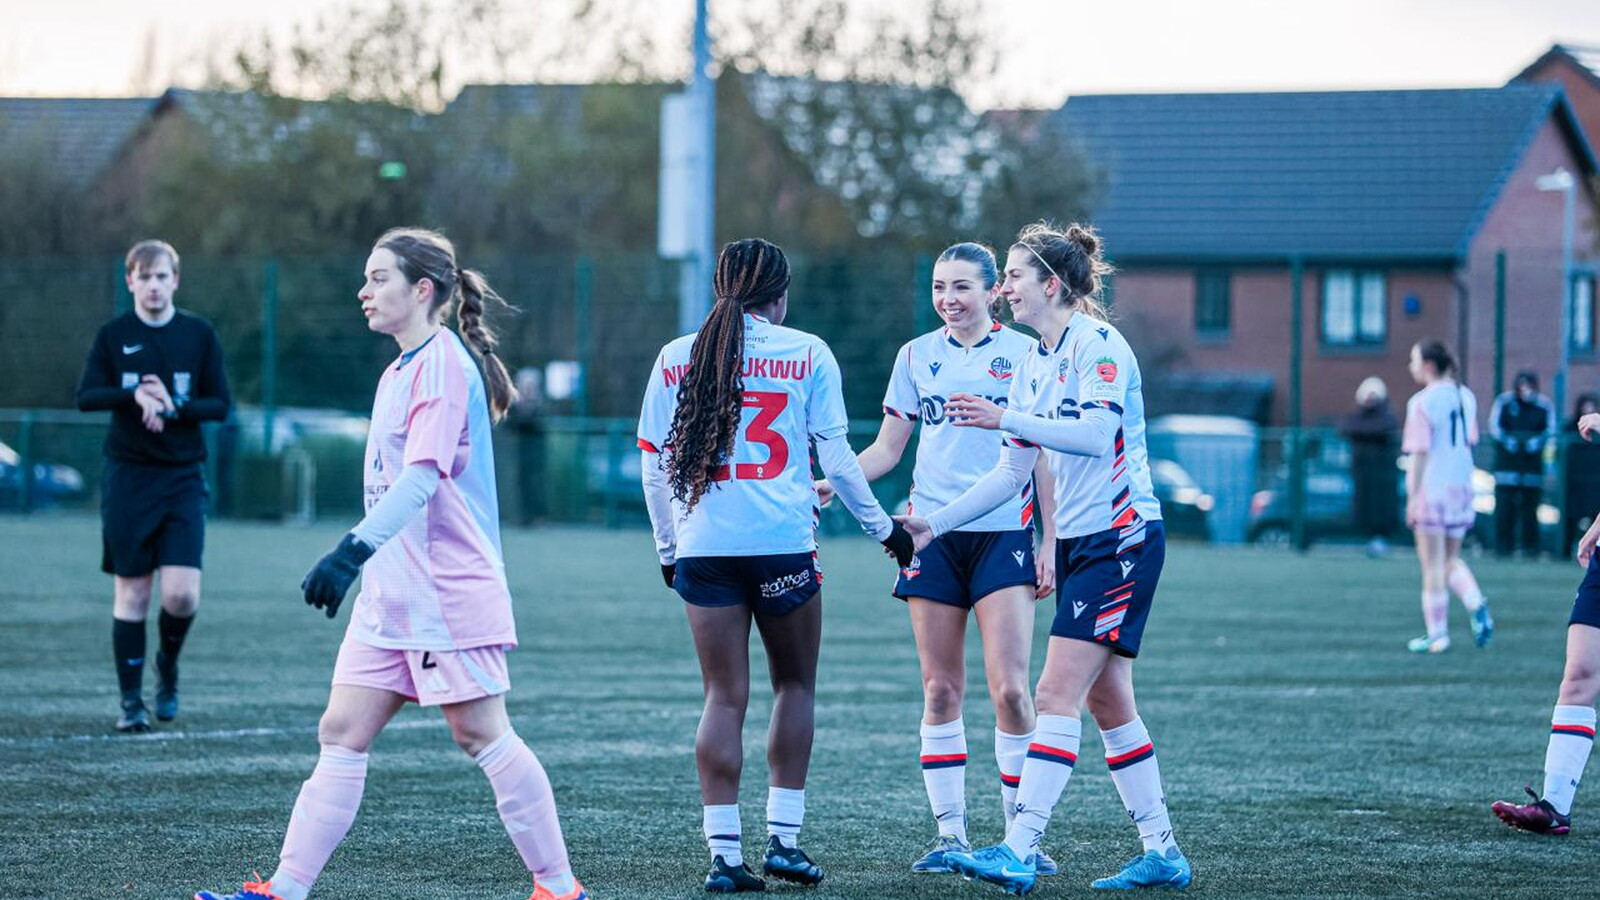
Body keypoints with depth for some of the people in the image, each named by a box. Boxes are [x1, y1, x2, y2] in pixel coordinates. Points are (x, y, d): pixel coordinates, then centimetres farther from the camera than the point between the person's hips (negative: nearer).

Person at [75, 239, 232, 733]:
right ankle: (131, 700, 9)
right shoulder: (113, 335, 3)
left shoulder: (200, 335, 5)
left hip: (184, 477, 0)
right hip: (128, 476, 0)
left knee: (182, 594, -10)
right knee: (131, 592, 0)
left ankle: (168, 666, 19)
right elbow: (86, 396, -4)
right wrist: (134, 396, -20)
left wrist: (175, 405, -14)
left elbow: (221, 405, 3)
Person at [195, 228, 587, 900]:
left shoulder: (444, 361, -13)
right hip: (390, 595, 9)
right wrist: (358, 558, 26)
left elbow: (423, 475, -25)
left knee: (482, 735, -3)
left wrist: (353, 550, -34)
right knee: (341, 735, 3)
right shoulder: (400, 371, 16)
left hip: (449, 593, -9)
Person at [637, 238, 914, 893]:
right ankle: (784, 837, 9)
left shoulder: (676, 358, 6)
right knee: (794, 686, 14)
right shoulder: (807, 354, 0)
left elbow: (654, 464, 7)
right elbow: (836, 457, 2)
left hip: (702, 546, 2)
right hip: (783, 544, -2)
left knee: (724, 696, 5)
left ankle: (723, 853, -1)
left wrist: (667, 546, 18)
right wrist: (881, 526, 14)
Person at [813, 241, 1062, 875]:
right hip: (933, 534, 3)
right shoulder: (917, 357, 9)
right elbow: (887, 448, 13)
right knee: (940, 690, 2)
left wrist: (1052, 539, -1)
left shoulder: (1024, 354, 2)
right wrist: (832, 483, -4)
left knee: (1009, 687, -11)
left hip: (1003, 533, -3)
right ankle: (950, 834, 8)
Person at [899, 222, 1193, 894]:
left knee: (1057, 697, -15)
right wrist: (933, 525, 13)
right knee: (1108, 702, 10)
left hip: (1123, 536, -9)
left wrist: (1006, 418, -29)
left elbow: (1096, 433, -27)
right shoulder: (1033, 363, 14)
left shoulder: (1098, 343, -12)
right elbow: (1012, 473, 17)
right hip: (1077, 542, 9)